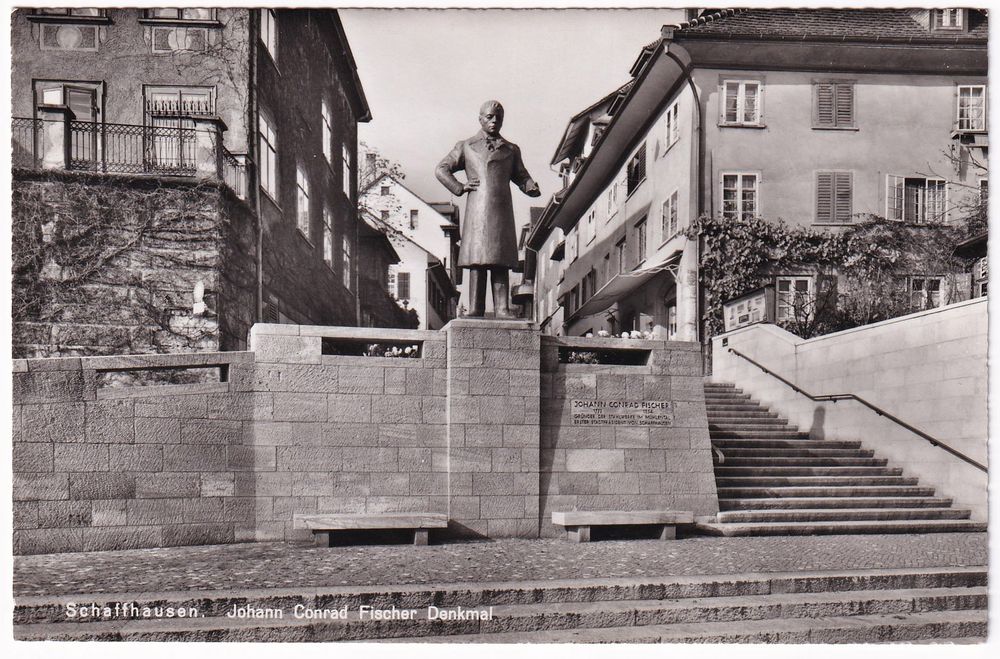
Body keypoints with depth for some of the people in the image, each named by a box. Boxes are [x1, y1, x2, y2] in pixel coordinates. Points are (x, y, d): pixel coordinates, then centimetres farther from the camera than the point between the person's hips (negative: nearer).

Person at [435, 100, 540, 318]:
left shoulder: (511, 150, 21)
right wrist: (459, 187, 0)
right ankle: (476, 308, -4)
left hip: (502, 210, 1)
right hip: (476, 210, -1)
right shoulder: (466, 147, 16)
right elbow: (441, 170, 15)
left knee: (501, 261, -2)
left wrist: (532, 187, -2)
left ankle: (502, 308, -4)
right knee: (476, 260, -5)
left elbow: (521, 177, 21)